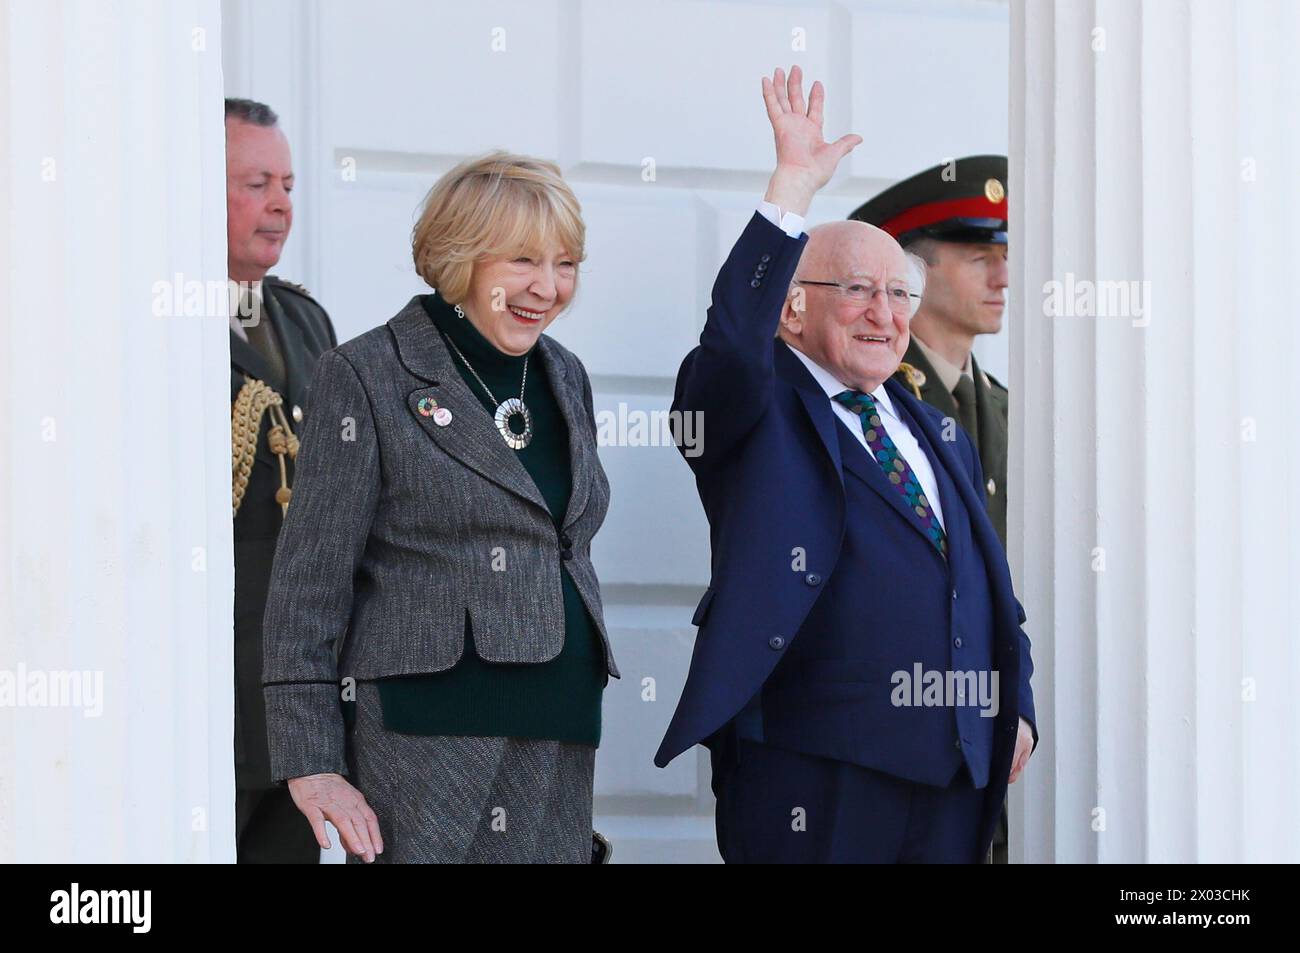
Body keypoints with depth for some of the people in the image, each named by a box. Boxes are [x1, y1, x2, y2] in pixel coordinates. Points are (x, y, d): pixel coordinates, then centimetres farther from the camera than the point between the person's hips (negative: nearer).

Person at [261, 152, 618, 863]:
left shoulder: (564, 377, 16)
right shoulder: (370, 375, -4)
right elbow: (309, 581, -6)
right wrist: (312, 763, -12)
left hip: (557, 747, 6)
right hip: (422, 740, -6)